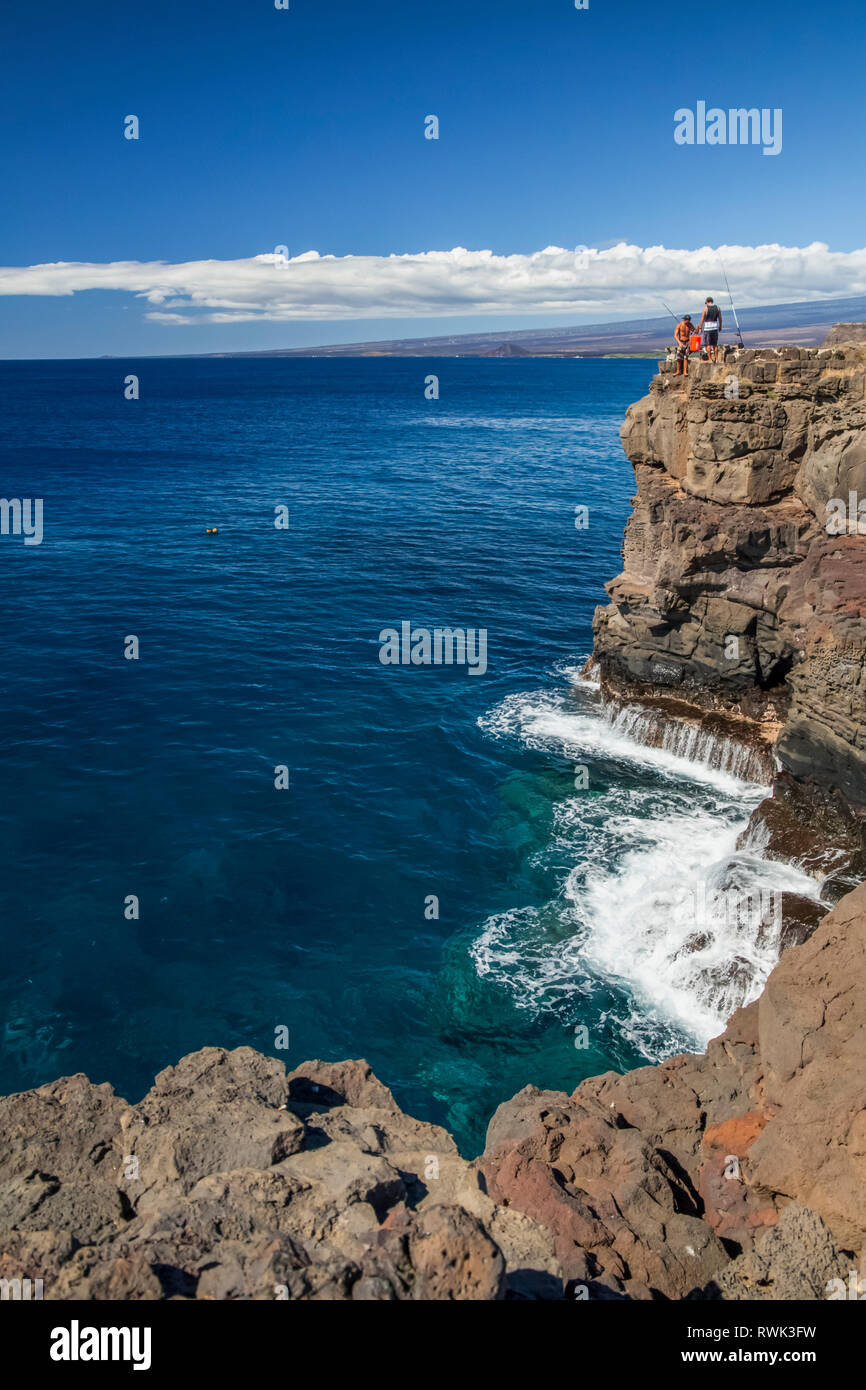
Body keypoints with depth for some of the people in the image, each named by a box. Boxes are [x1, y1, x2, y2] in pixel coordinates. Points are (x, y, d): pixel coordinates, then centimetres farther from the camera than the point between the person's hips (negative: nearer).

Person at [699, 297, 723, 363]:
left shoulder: (705, 308, -6)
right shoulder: (717, 308, 6)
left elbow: (702, 319, -7)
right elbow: (720, 318, 9)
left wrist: (700, 328, 0)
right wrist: (720, 327, 20)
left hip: (707, 327, -4)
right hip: (715, 327, 4)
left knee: (708, 344, 0)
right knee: (715, 344, 12)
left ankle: (710, 359, -2)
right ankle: (716, 359, 13)